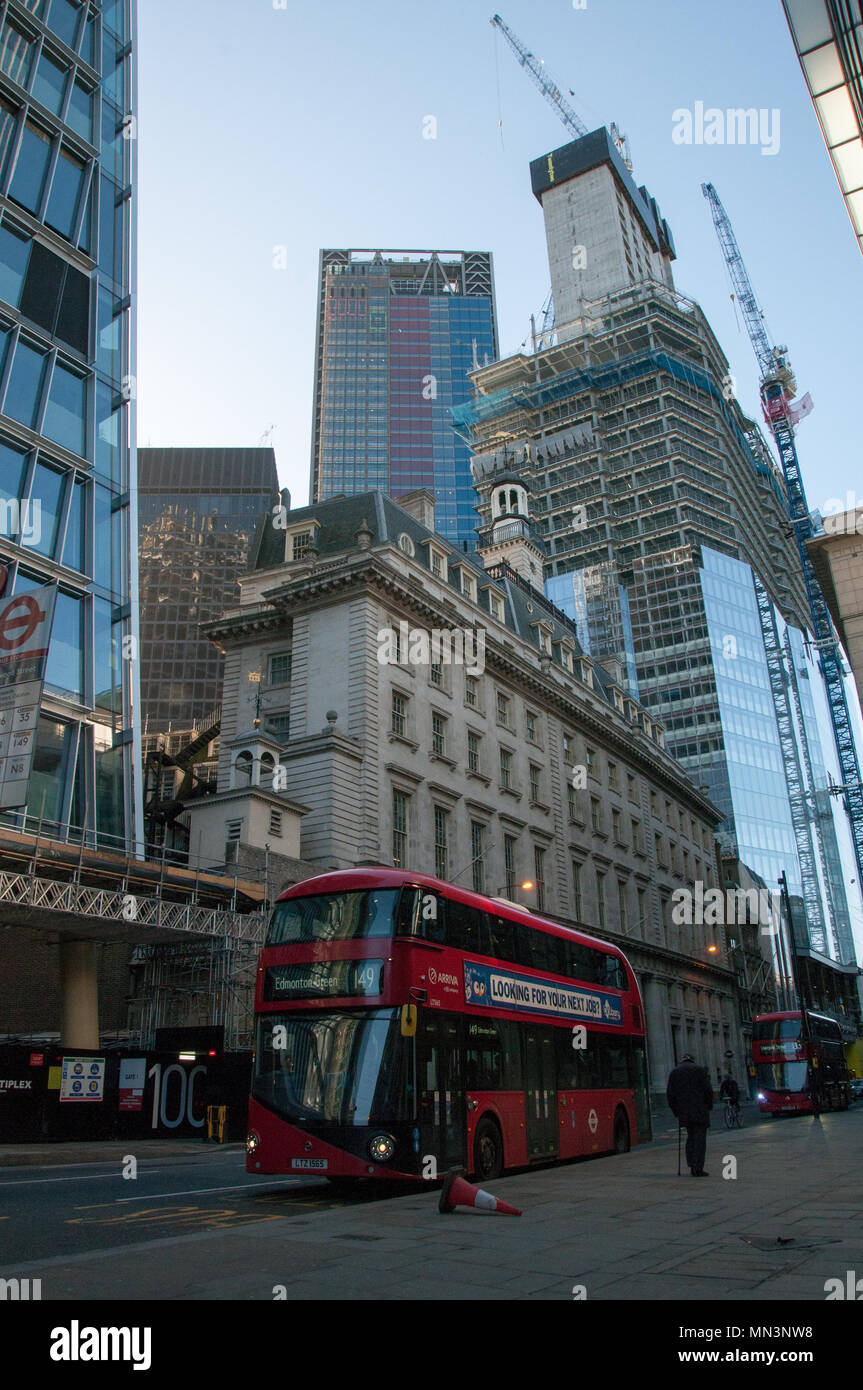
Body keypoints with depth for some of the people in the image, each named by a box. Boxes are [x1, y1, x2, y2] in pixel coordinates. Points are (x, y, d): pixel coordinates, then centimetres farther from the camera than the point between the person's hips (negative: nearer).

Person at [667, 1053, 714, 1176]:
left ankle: (692, 1166, 9)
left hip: (684, 1112, 3)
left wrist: (676, 1112, 14)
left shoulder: (674, 1072, 10)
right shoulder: (699, 1070, 1)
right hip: (700, 1110, -3)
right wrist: (709, 1106, 8)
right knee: (700, 1138, -1)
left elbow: (670, 1095, 7)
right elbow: (708, 1090, -5)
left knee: (691, 1137, 15)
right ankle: (697, 1169, -7)